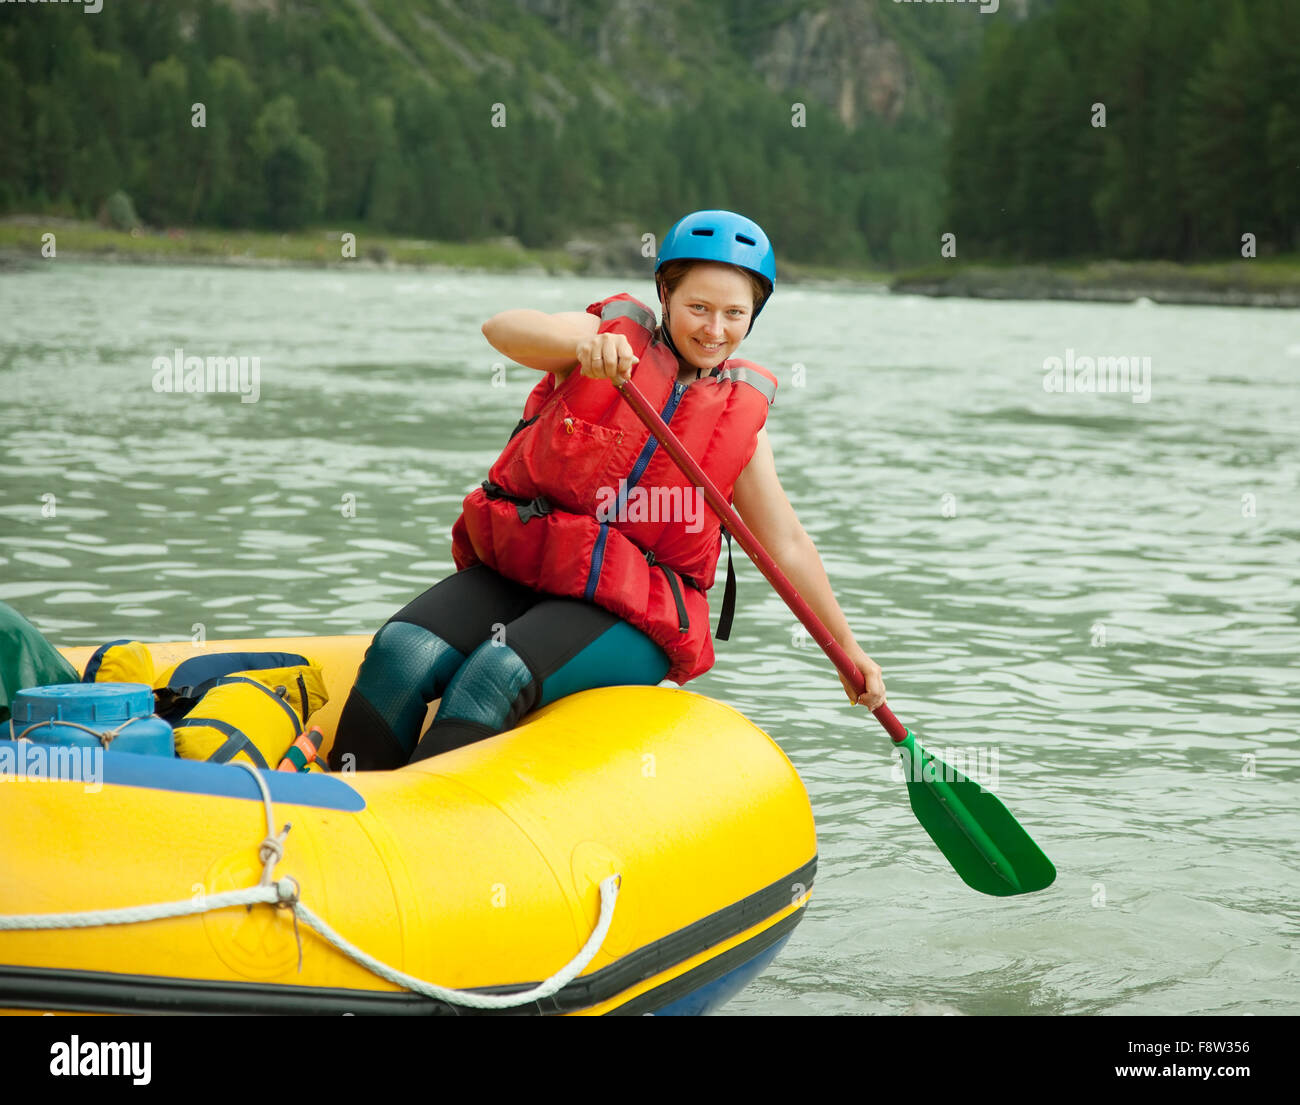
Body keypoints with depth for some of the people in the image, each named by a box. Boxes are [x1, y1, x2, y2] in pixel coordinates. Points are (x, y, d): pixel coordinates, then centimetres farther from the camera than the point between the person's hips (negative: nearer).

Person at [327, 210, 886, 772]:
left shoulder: (740, 416, 5)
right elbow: (502, 329, -20)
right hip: (514, 564, 1)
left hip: (627, 616, -1)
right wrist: (583, 344, -41)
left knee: (498, 677, -29)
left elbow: (788, 545, 14)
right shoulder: (616, 335, 0)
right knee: (403, 653, -25)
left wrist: (846, 646, 15)